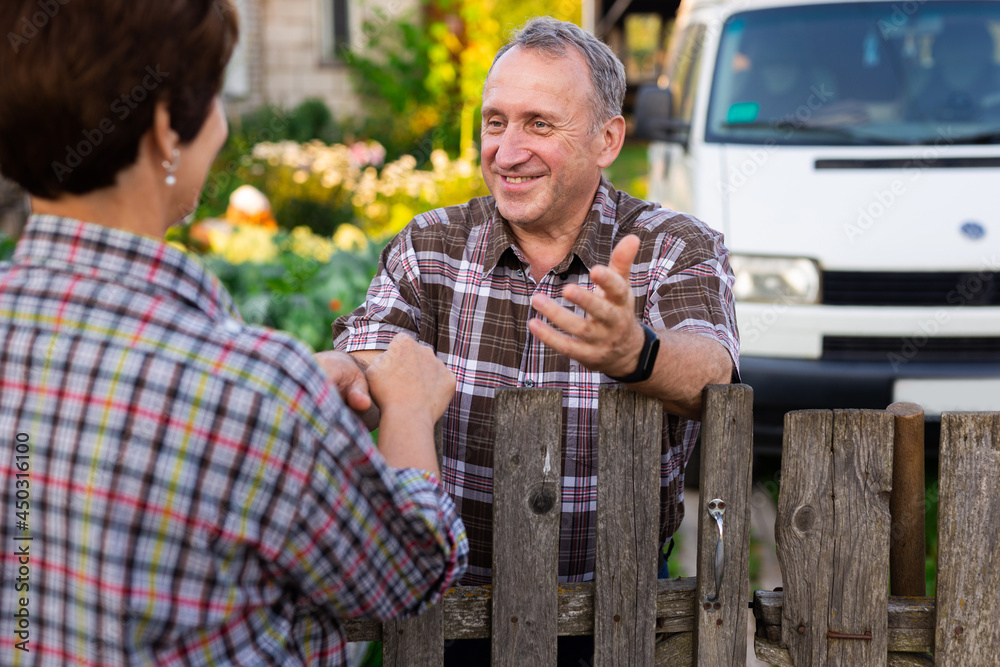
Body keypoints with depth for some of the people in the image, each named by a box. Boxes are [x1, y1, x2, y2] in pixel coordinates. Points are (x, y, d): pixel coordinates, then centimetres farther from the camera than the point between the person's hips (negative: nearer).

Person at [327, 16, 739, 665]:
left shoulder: (679, 251, -2)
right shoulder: (428, 248, 5)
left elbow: (706, 371, -22)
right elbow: (367, 360, -10)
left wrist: (634, 353, -46)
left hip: (616, 603, -1)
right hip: (451, 601, 2)